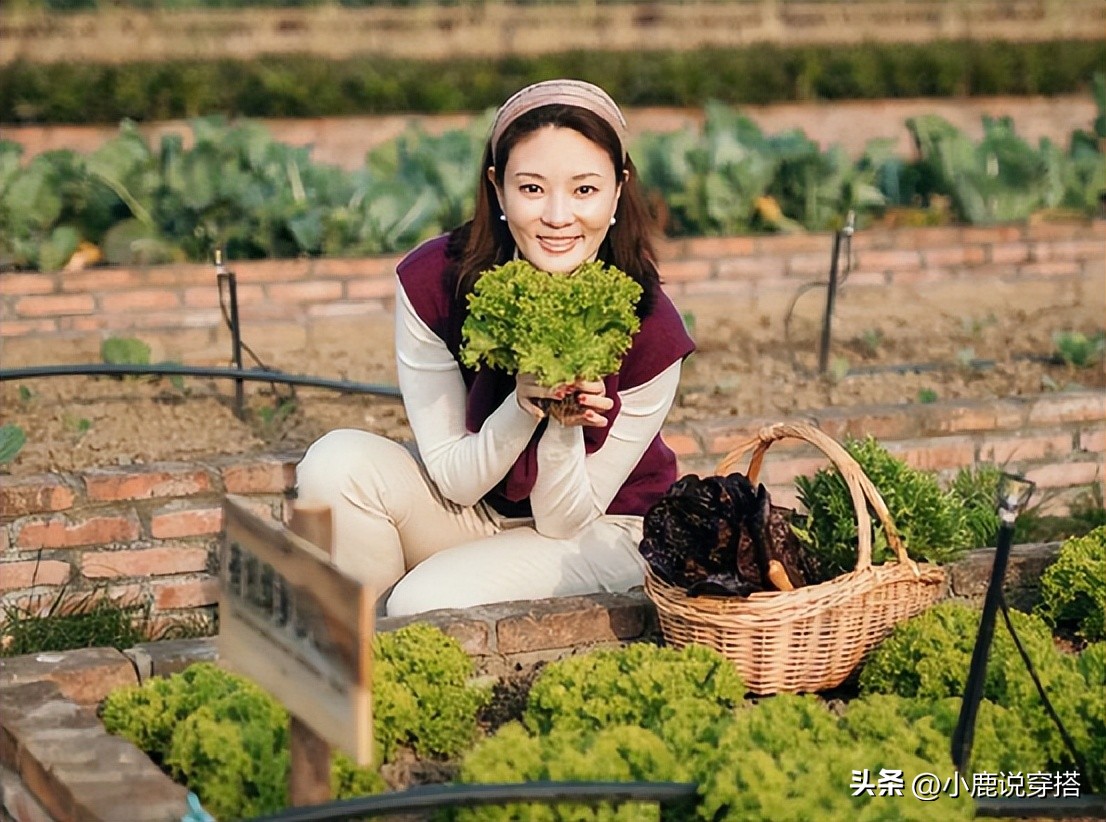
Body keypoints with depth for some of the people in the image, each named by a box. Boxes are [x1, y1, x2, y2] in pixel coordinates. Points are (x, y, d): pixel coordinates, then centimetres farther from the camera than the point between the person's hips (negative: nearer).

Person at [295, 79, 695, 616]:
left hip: (601, 532, -3)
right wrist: (525, 402, -33)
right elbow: (455, 480, -14)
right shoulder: (431, 281, -21)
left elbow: (565, 520, -16)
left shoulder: (650, 331, -25)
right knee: (337, 463, -25)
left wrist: (566, 424, -35)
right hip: (472, 507, 3)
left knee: (426, 606, -29)